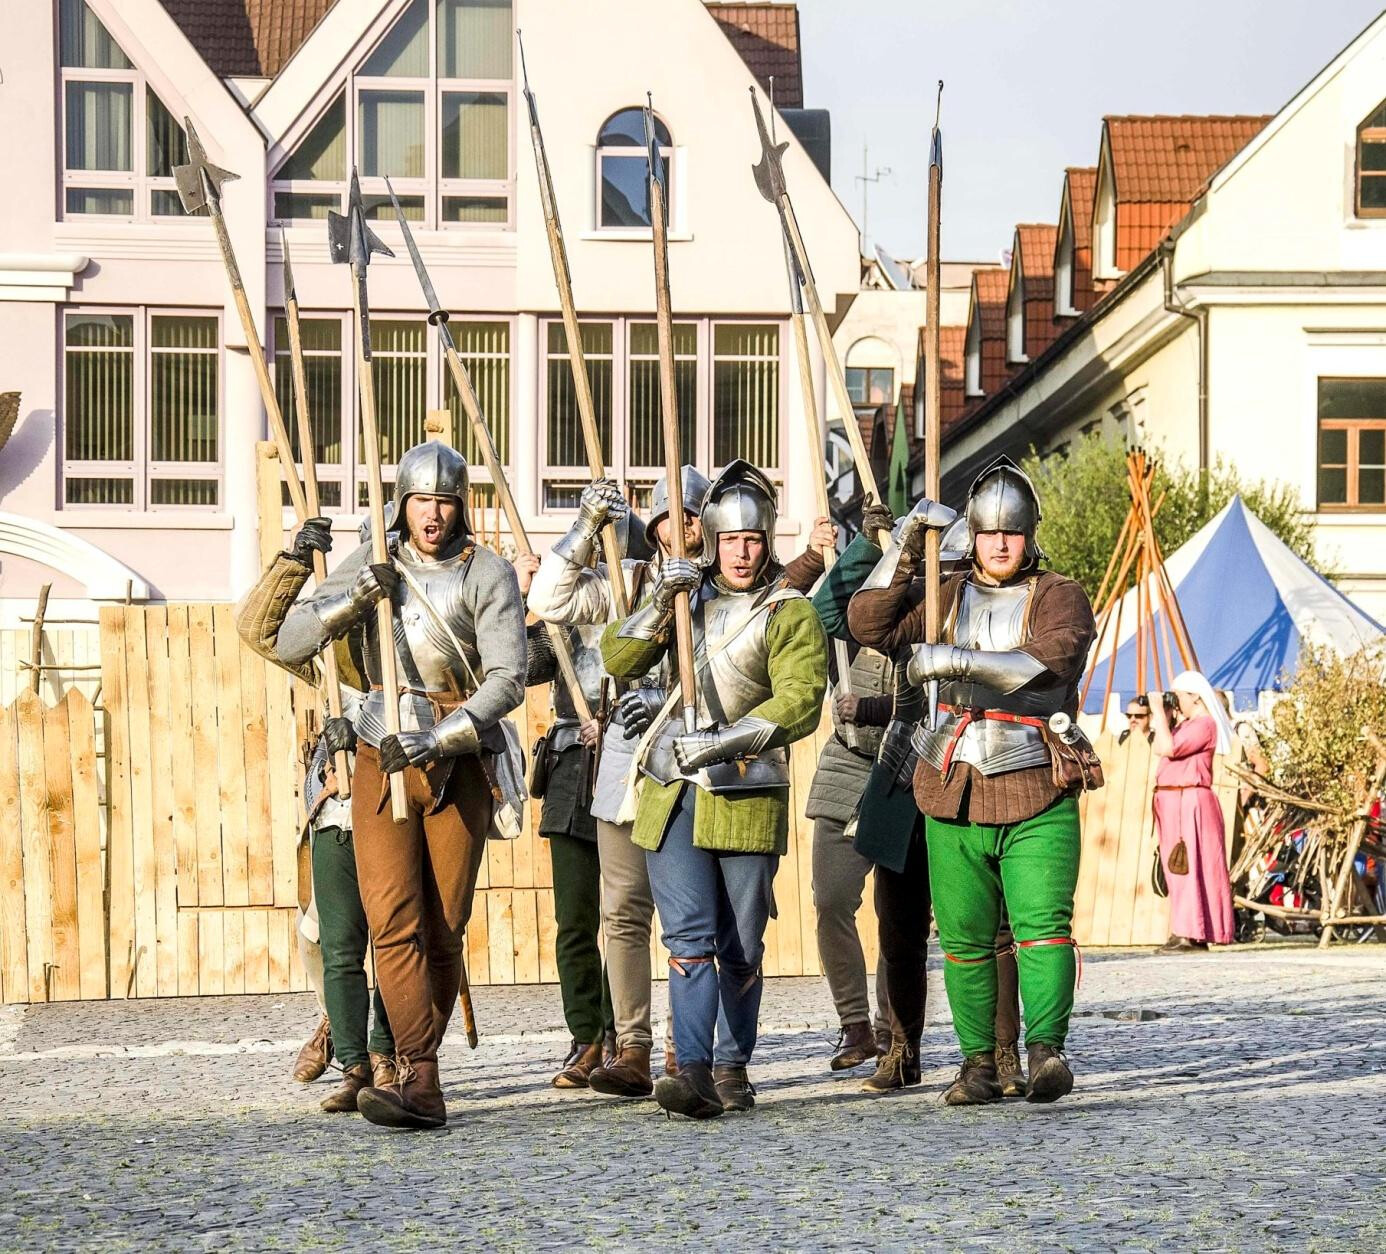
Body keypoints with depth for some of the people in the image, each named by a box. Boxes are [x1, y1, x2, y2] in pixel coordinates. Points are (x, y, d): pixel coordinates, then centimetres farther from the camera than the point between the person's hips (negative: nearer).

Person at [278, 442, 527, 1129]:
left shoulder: (487, 574, -4)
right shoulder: (370, 566, 4)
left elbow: (508, 678, -12)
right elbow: (291, 642, -1)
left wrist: (445, 736, -25)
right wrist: (353, 598, -18)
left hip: (461, 766, -1)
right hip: (383, 762, 1)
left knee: (443, 930, 2)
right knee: (393, 923, -12)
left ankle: (415, 1068, 14)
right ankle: (421, 1081, -17)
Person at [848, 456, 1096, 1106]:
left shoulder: (1058, 596, 4)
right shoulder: (947, 595, 17)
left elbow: (1050, 661, -15)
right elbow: (868, 623, 9)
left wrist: (960, 660, -21)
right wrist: (907, 551, -1)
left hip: (1035, 796, -4)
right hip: (955, 795, 4)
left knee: (1043, 925, -15)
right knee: (964, 938, 3)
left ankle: (1046, 1050, -16)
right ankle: (980, 1063, 8)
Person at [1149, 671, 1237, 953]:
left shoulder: (1204, 724, -11)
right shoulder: (1185, 724, 20)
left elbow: (1168, 748, -20)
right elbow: (1160, 749, 17)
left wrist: (1159, 712, -12)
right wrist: (1161, 717, 13)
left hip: (1190, 802, -10)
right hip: (1174, 803, 10)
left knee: (1189, 867, -11)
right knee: (1180, 869, 8)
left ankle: (1190, 935, -14)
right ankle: (1195, 934, 9)